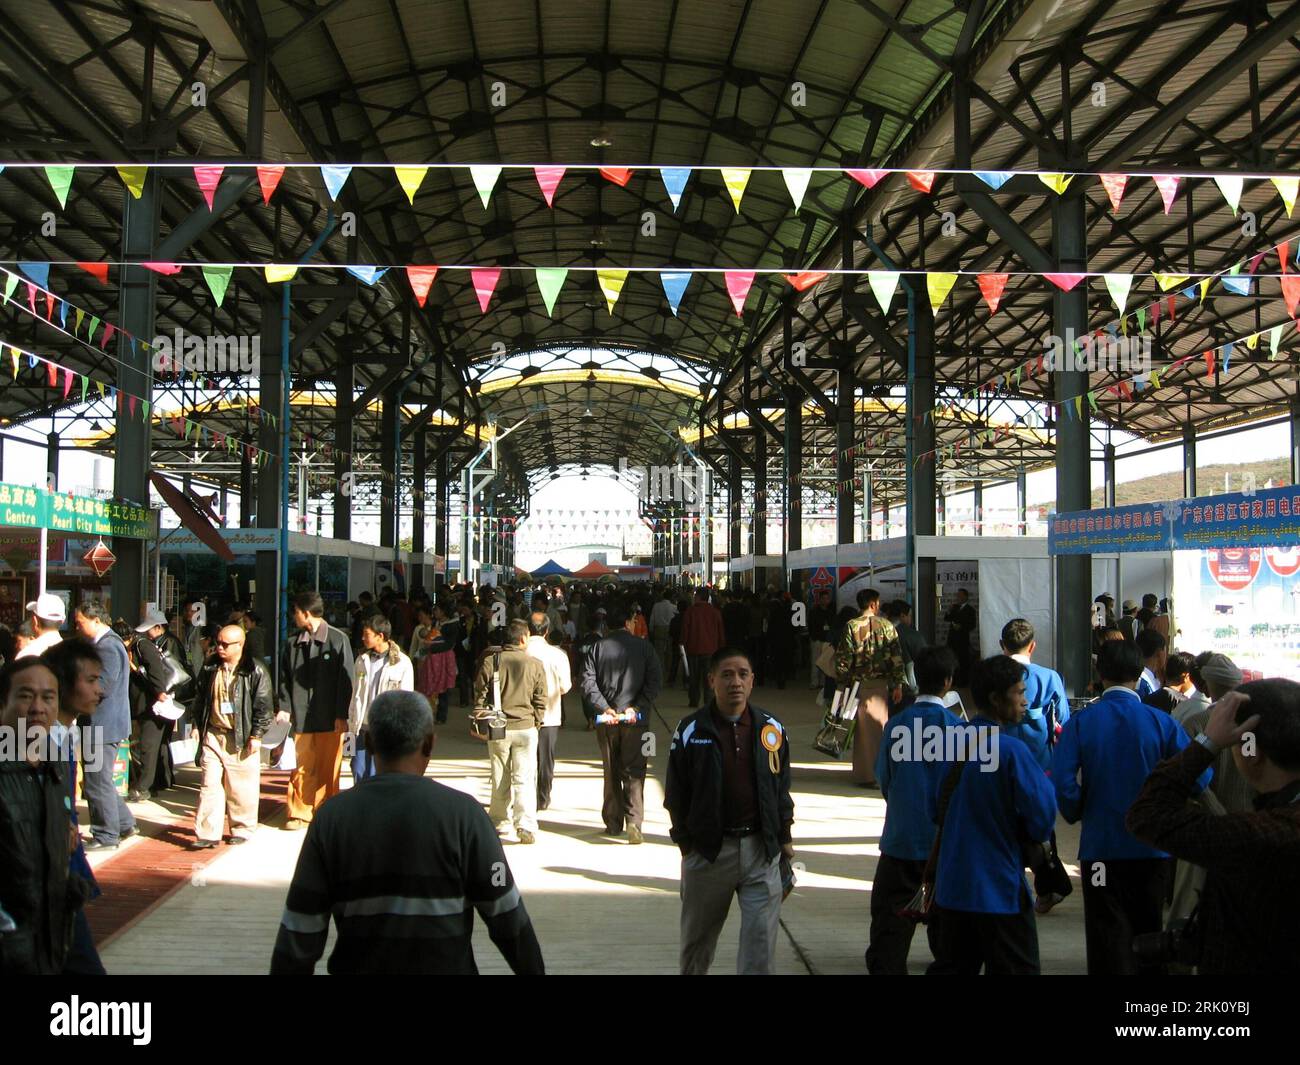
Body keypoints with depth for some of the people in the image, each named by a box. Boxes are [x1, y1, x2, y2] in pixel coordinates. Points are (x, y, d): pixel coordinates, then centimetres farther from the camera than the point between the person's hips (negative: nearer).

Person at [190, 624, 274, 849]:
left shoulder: (255, 670, -9)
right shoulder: (210, 667, 7)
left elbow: (263, 705, -8)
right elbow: (200, 697, 18)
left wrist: (256, 735, -9)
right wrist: (198, 725, 15)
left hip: (241, 738, -4)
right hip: (212, 735, 4)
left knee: (241, 788, 4)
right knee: (210, 784, 2)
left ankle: (242, 829, 18)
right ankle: (208, 833, 6)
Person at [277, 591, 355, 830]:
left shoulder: (338, 640, -5)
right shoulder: (292, 643, 8)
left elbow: (345, 679, -5)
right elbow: (285, 678, 12)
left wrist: (341, 715, -8)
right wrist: (284, 707, -2)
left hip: (330, 718, -3)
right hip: (301, 716, 3)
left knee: (328, 769, 6)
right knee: (301, 768, 3)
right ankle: (300, 814, 13)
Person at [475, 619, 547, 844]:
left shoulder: (490, 662, -3)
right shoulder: (535, 665, -5)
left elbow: (480, 695, 1)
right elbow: (540, 700, -1)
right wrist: (537, 722, 14)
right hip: (525, 727, -1)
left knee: (500, 779, 13)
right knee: (524, 777, 2)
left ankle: (501, 823, 20)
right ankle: (525, 826, -6)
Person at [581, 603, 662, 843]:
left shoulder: (597, 648, 4)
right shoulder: (644, 648, 1)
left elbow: (588, 683, -5)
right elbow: (653, 683, -8)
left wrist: (604, 708, -9)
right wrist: (636, 708, -10)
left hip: (606, 718, 2)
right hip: (636, 720, -2)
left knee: (611, 772, 13)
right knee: (634, 772, 0)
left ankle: (613, 823, 17)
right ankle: (634, 822, -15)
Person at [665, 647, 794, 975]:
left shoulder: (772, 729, 3)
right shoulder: (690, 731, -4)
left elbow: (782, 786, 12)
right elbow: (676, 795, 2)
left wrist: (784, 837, 11)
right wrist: (685, 841, 1)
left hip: (761, 849, 1)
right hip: (707, 849, -1)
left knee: (761, 939, -1)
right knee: (697, 939, 15)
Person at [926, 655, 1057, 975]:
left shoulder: (952, 741, 2)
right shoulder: (1011, 750, -18)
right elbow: (1042, 821, -15)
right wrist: (1044, 781, 3)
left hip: (951, 886, 7)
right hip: (1000, 889, -6)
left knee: (951, 967, 16)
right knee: (1014, 968, 5)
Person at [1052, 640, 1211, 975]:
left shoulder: (1081, 722, -9)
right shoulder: (1160, 721, -8)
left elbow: (1062, 783, -17)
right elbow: (1199, 778, -9)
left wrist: (1077, 814, 2)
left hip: (1101, 846, -1)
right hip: (1153, 847, 1)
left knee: (1108, 939, 6)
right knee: (1149, 934, 18)